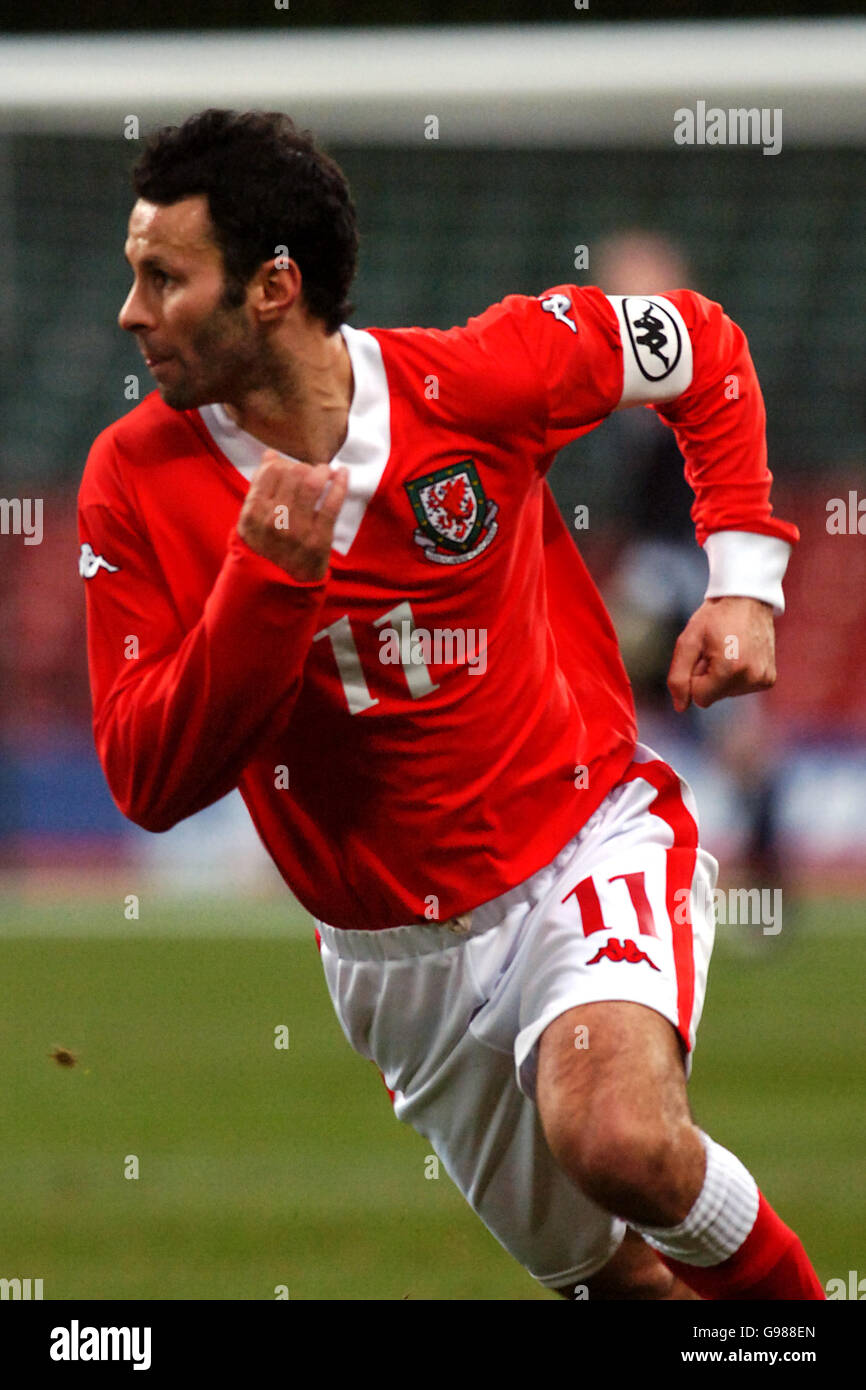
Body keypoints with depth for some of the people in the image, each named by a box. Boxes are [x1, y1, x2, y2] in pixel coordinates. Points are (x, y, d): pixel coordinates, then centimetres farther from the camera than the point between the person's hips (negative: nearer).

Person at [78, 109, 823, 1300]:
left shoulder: (478, 379, -13)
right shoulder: (136, 481, -10)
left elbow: (703, 354, 7)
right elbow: (151, 784, -15)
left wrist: (744, 580, -2)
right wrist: (265, 583, -28)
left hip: (591, 844, -3)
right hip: (398, 956, 3)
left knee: (620, 1142, -31)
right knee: (610, 1274, 11)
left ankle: (790, 1293, -3)